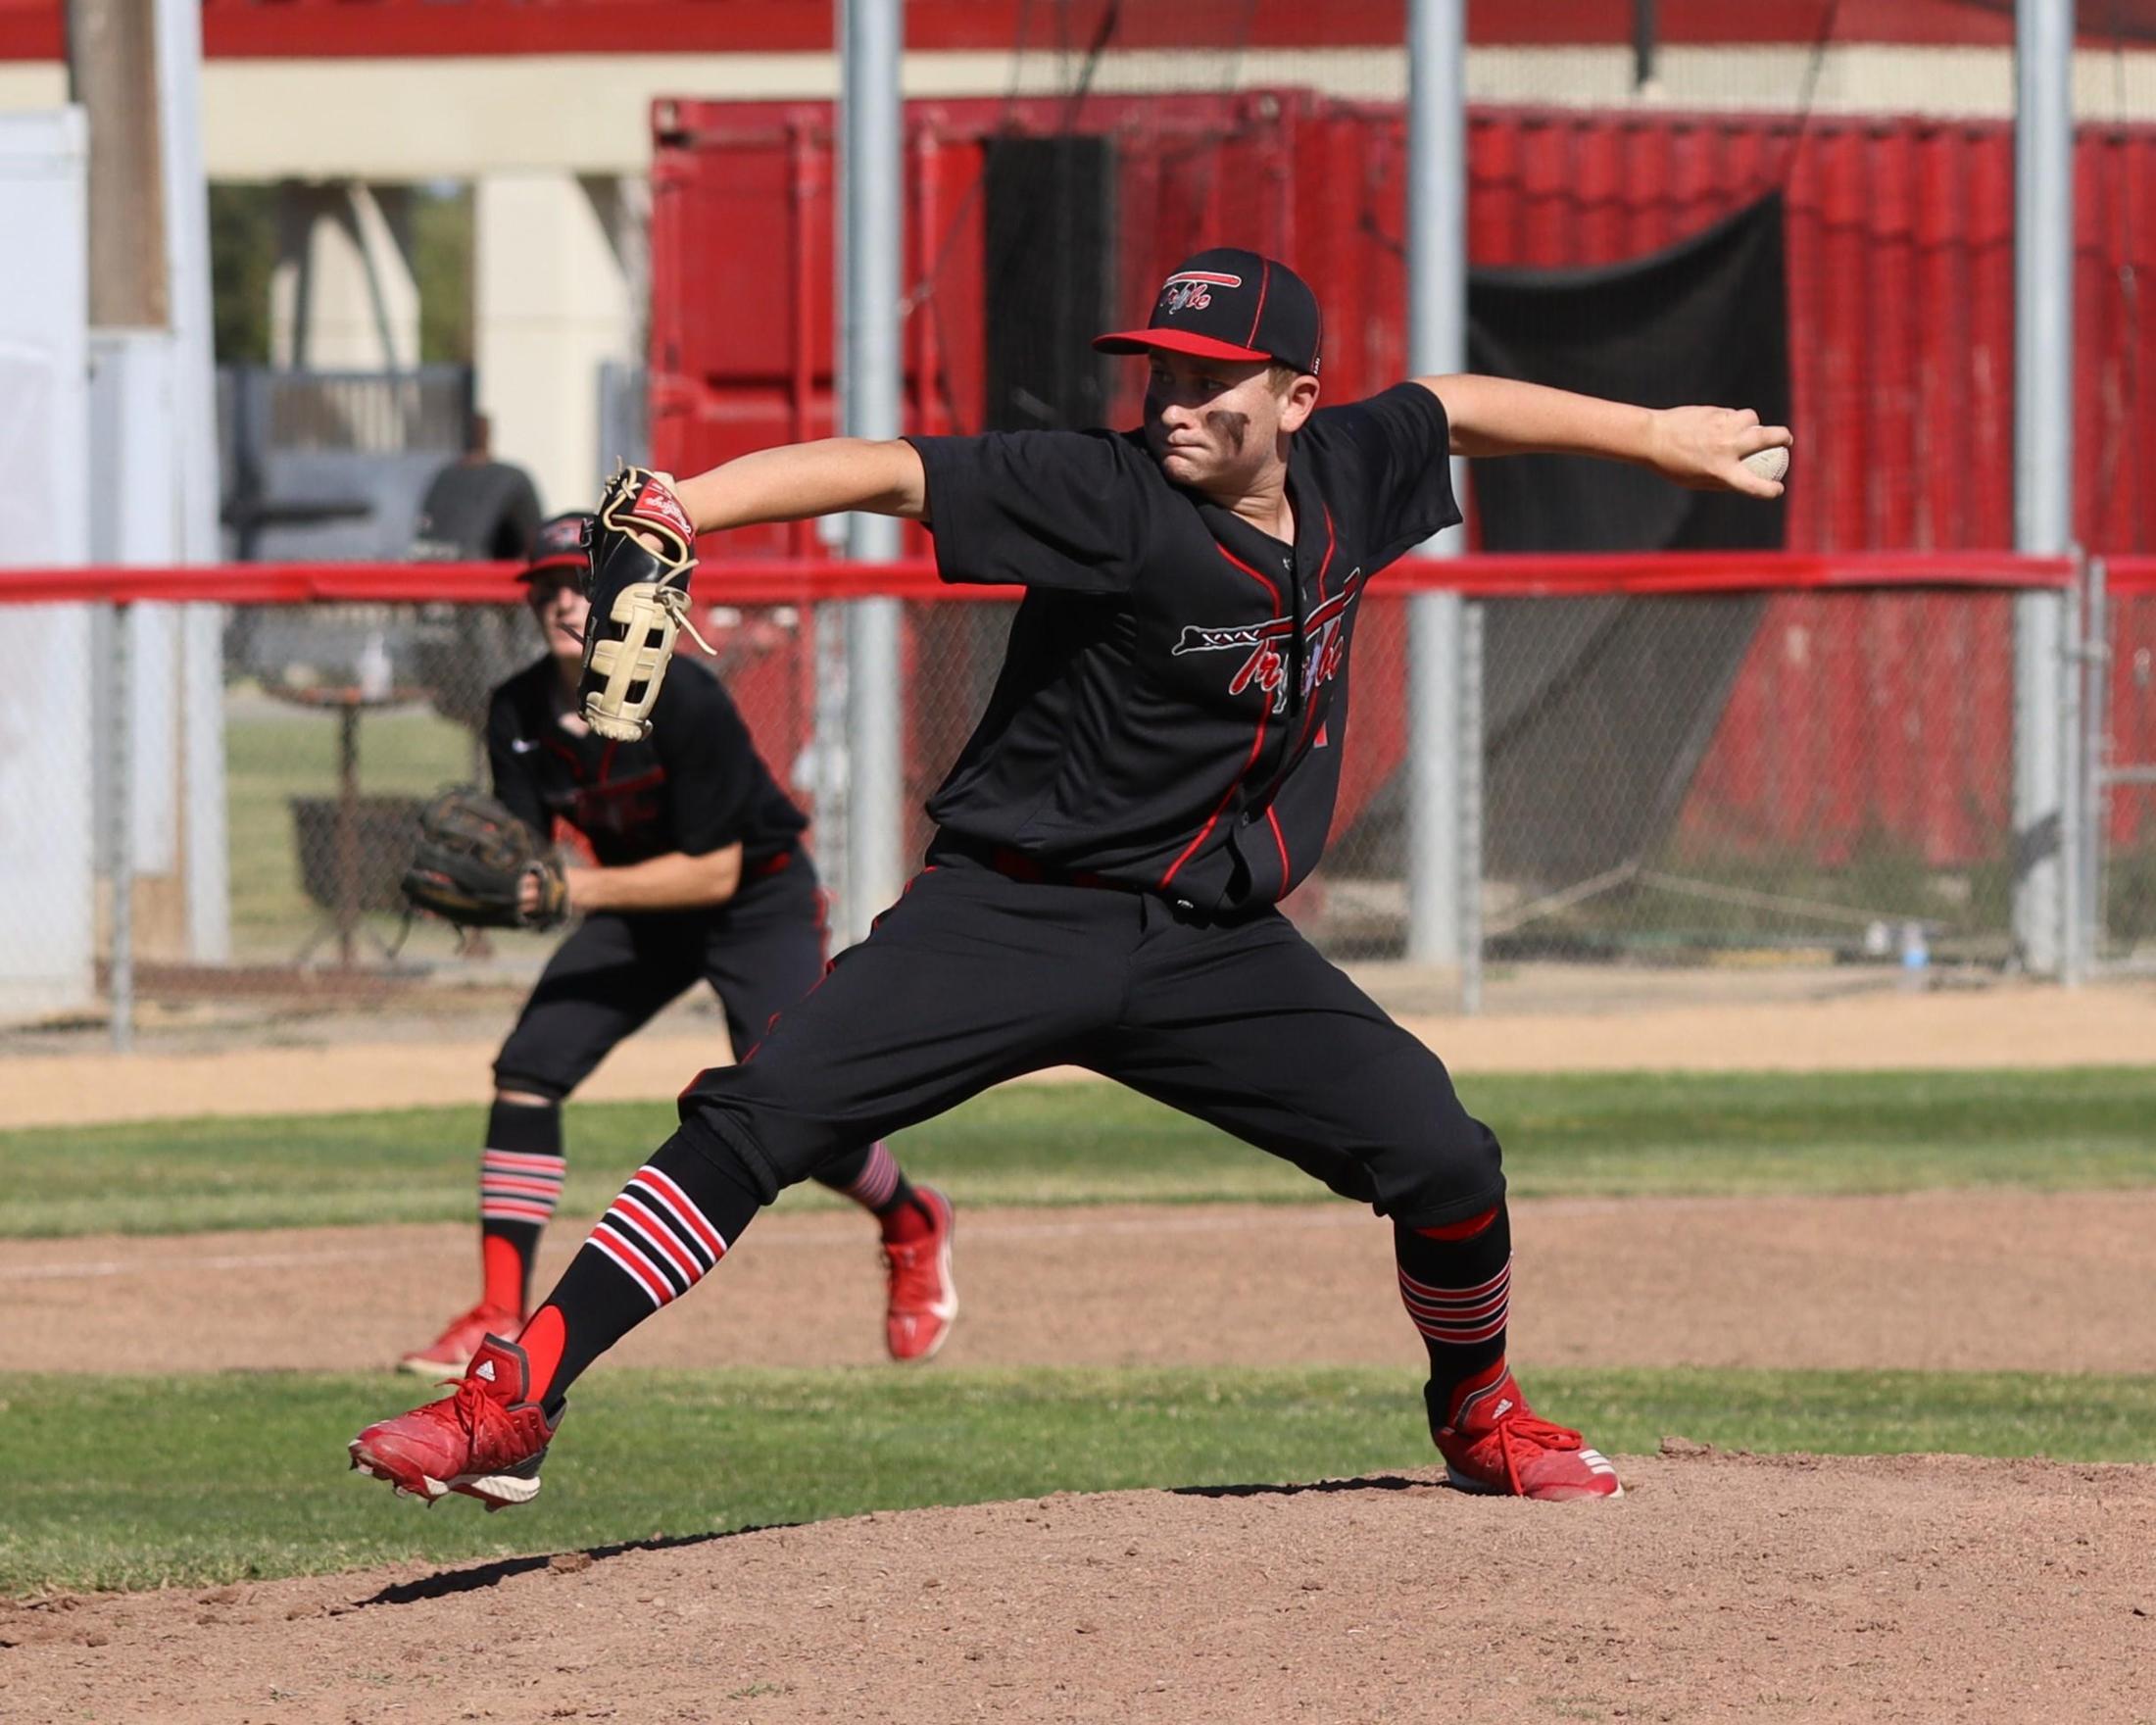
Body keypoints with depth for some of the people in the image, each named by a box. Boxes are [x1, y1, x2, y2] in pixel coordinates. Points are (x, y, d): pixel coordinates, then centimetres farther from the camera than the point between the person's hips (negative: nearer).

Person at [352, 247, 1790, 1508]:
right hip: (1015, 918, -5)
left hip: (1213, 939, 5)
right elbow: (885, 471, -26)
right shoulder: (1115, 500, -17)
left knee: (1444, 1162, -5)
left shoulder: (1346, 474, 0)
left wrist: (1653, 435, 31)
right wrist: (682, 508, -40)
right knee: (757, 1123, -20)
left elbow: (1458, 408, 22)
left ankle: (1480, 1412, 26)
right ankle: (512, 1408, -20)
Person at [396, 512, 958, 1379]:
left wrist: (583, 890, -37)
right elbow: (522, 858, -12)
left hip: (762, 900, -5)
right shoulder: (518, 715, -13)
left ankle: (911, 1223, 19)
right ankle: (500, 1316, -7)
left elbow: (716, 873, -28)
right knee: (527, 1069, -11)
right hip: (639, 908, 5)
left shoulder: (685, 702, -30)